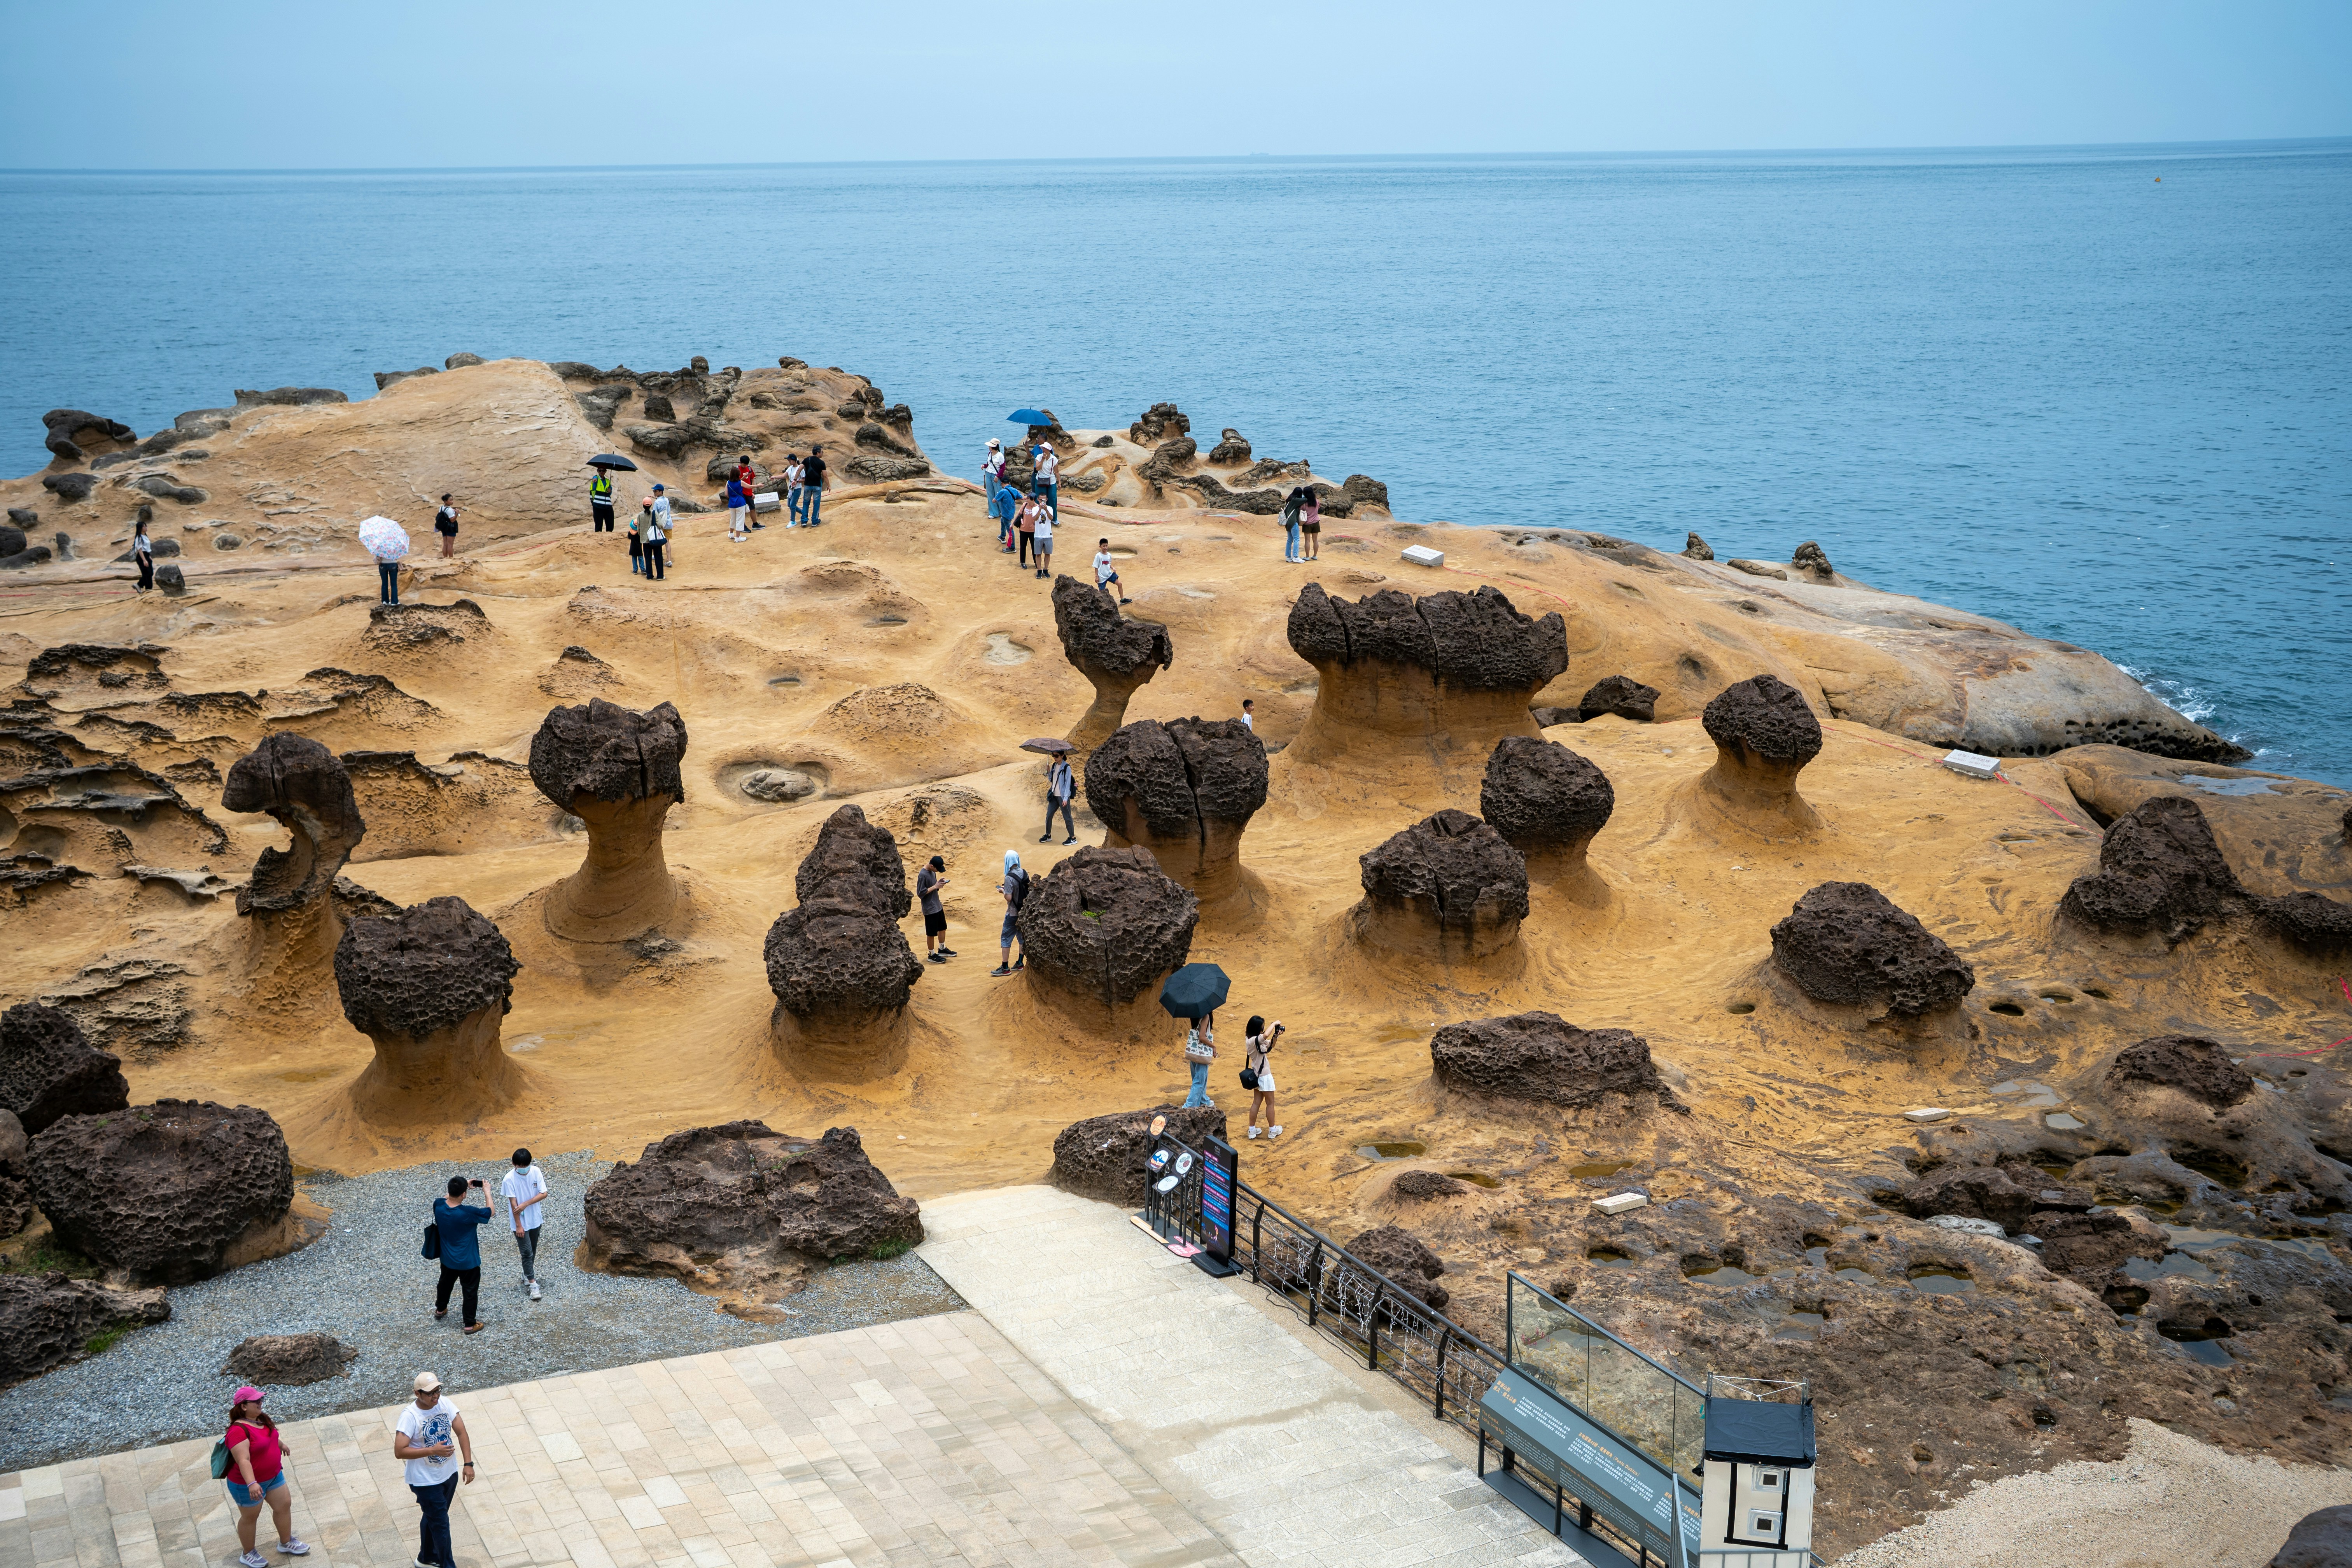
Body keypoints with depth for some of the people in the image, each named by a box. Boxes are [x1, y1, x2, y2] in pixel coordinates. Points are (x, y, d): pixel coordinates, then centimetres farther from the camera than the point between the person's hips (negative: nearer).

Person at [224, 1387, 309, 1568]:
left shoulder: (260, 1419, -3)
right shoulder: (239, 1431, -32)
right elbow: (243, 1460, -41)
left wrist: (281, 1445, 38)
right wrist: (252, 1484, -50)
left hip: (274, 1476, 8)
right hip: (248, 1484, -8)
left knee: (284, 1505, 16)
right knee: (250, 1518, 11)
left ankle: (286, 1543, 37)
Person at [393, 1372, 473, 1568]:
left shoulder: (445, 1404, -8)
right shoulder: (409, 1417, -24)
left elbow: (461, 1432, -3)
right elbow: (399, 1452, -27)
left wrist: (468, 1464, -9)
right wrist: (432, 1451, -32)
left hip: (450, 1473, 6)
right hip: (426, 1481, -6)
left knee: (432, 1517, 24)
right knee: (441, 1524, 1)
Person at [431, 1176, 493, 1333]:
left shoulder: (438, 1205, -19)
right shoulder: (468, 1213, -34)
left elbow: (449, 1198, 8)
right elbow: (489, 1212, -16)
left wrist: (464, 1186, 3)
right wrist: (487, 1192, -5)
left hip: (447, 1259, 6)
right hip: (468, 1262, -6)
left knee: (445, 1283, 32)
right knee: (470, 1292, 14)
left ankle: (440, 1309, 55)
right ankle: (470, 1325, 25)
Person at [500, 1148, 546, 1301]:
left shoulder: (536, 1172, -11)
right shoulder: (510, 1179, -21)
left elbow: (544, 1194, -11)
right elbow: (513, 1204, -19)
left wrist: (525, 1204, -22)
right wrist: (519, 1225, -17)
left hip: (535, 1219, 4)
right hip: (521, 1222, -4)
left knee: (533, 1251, 19)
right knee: (527, 1253, 0)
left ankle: (527, 1274, 40)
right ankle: (533, 1284, 10)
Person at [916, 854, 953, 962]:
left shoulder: (933, 872, 4)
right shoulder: (922, 875, -23)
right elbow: (920, 893, -22)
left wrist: (940, 883, -5)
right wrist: (935, 887, -22)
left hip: (938, 906, 9)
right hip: (930, 909, -9)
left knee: (943, 928, 20)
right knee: (931, 933, 3)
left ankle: (942, 949, 37)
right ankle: (932, 955, 17)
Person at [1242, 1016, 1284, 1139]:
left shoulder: (1258, 1040, 3)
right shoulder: (1253, 1041, -27)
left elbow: (1270, 1045, 15)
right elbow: (1266, 1035, -47)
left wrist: (1276, 1037, -6)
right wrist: (1275, 1024, -30)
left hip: (1257, 1076, 9)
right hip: (1264, 1076, -9)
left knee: (1257, 1102, 14)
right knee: (1270, 1103, 7)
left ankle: (1252, 1130, 19)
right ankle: (1273, 1130, 20)